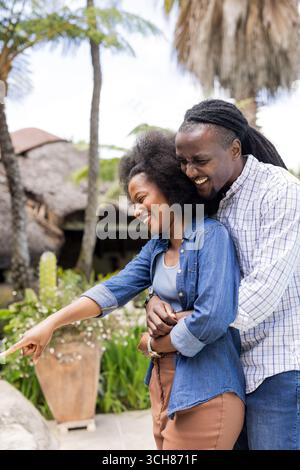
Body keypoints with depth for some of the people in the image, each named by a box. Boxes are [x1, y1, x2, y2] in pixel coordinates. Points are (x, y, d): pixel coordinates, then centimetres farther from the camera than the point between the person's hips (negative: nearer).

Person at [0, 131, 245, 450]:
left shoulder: (212, 236, -13)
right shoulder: (157, 247, 11)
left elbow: (213, 318, -21)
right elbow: (116, 288, 3)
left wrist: (153, 344, -6)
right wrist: (51, 323, -6)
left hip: (205, 392, -7)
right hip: (164, 382, 7)